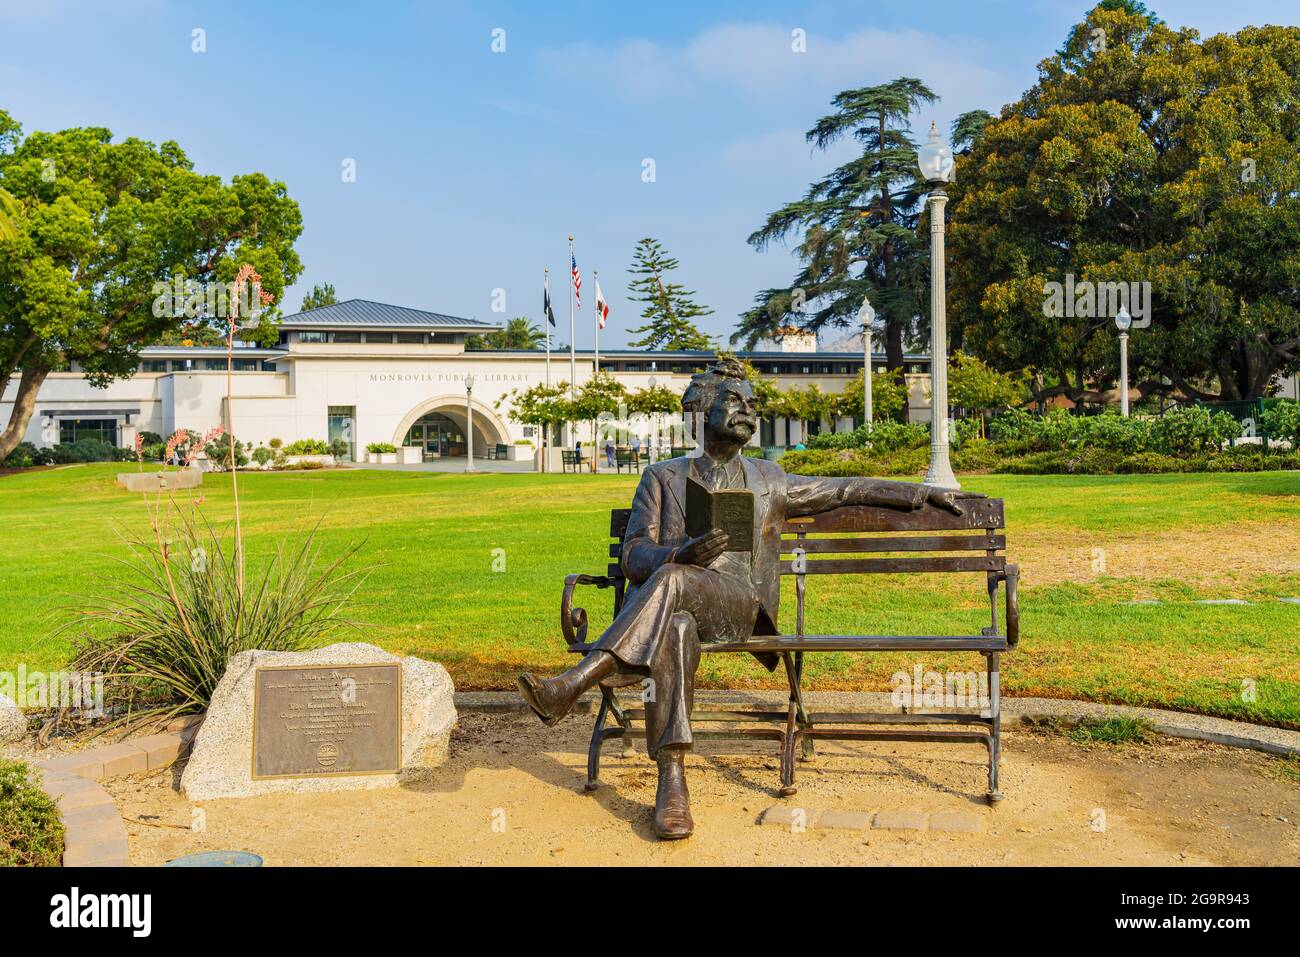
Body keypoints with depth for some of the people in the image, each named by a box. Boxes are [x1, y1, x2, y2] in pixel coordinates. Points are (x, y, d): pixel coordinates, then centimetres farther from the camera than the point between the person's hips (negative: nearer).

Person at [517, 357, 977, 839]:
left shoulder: (768, 480, 25)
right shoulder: (662, 476, 19)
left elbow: (849, 489, 29)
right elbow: (633, 554, 8)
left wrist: (926, 492, 22)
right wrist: (681, 553, -15)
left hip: (741, 606, 0)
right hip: (676, 602, 0)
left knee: (671, 580, -35)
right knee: (675, 626, -39)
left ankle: (572, 687, -45)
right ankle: (671, 781, -42)